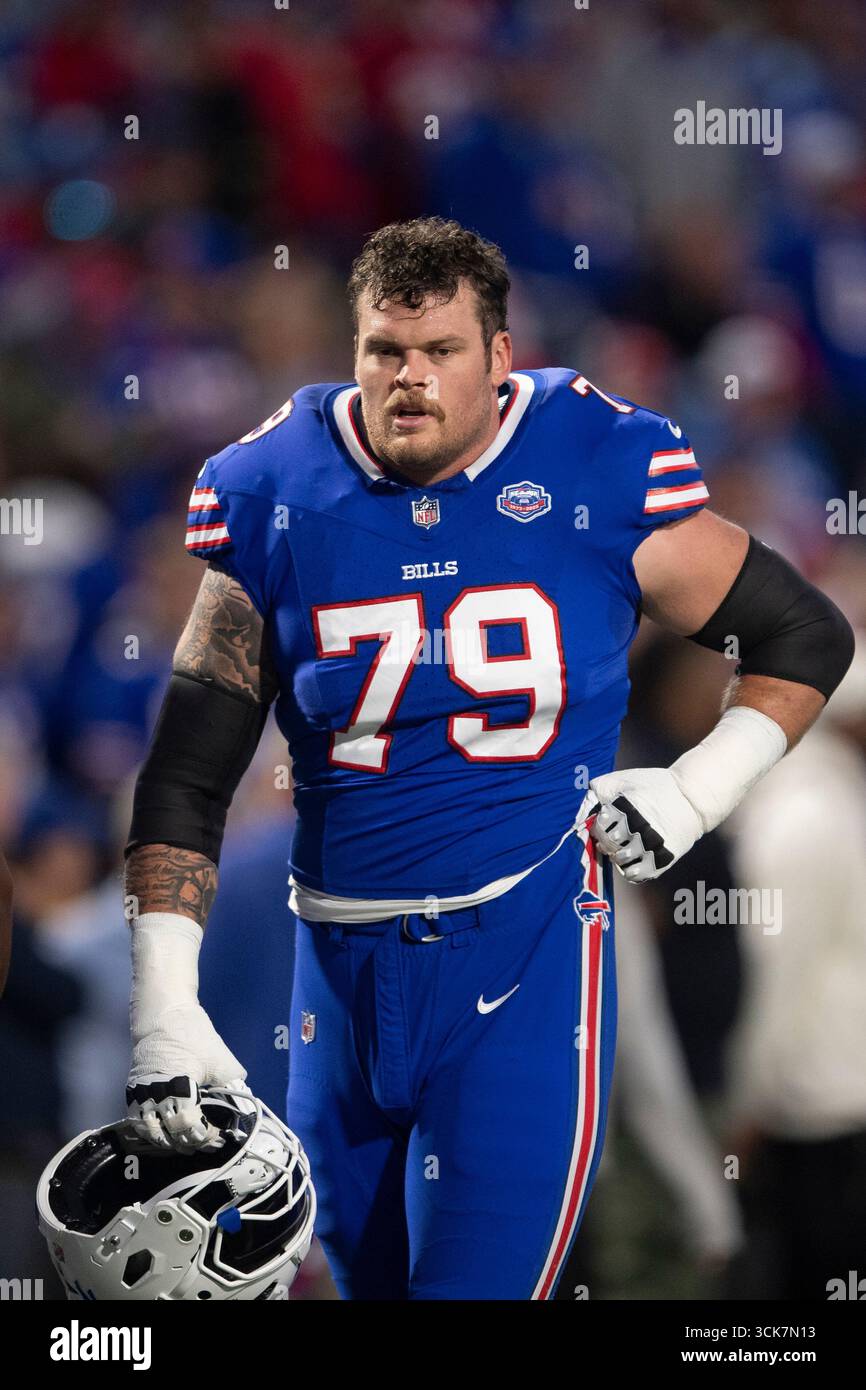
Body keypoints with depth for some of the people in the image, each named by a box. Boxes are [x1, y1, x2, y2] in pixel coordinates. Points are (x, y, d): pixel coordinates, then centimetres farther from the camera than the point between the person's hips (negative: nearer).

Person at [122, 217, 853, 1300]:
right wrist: (161, 1002, -7)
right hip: (343, 964, 3)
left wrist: (696, 794, -3)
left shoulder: (598, 479, -4)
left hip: (525, 965, -3)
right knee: (369, 1279, 14)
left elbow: (810, 639, 9)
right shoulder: (278, 499, 0)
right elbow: (184, 777, 2)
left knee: (478, 1282, -14)